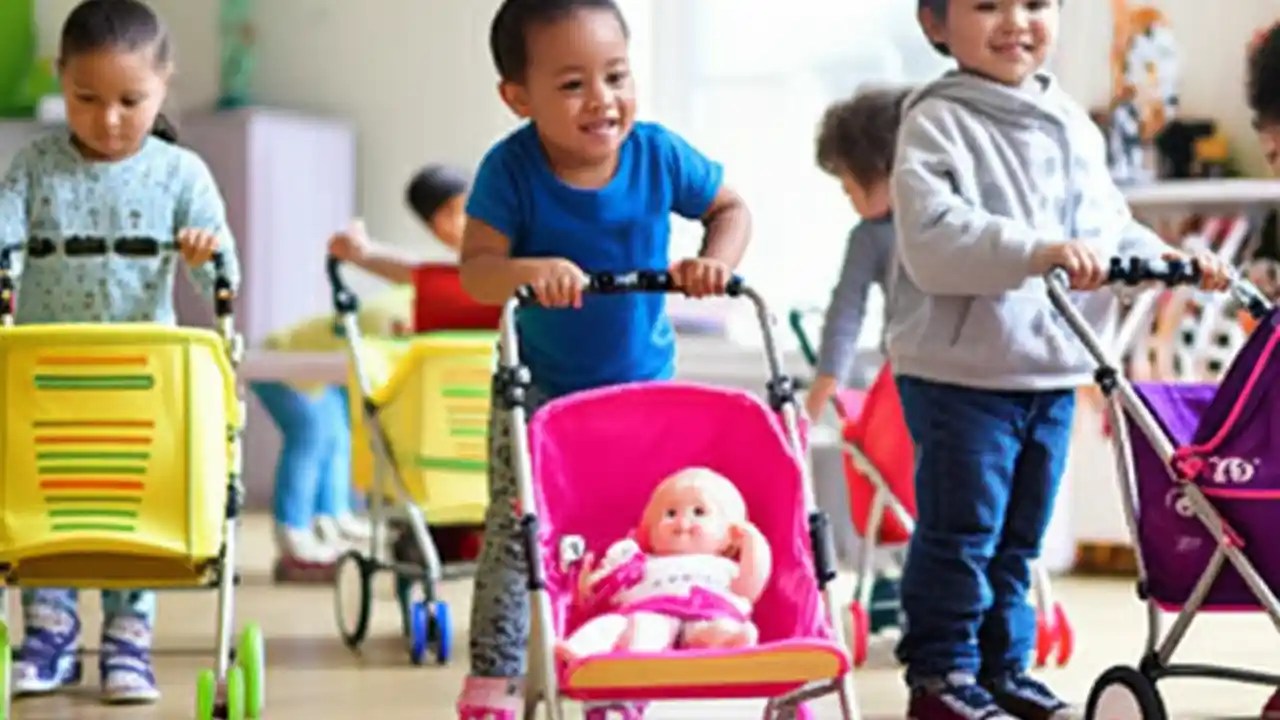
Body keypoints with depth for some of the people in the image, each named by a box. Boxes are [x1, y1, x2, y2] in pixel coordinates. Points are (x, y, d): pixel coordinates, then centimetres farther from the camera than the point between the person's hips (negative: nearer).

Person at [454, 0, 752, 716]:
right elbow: (476, 270, -26)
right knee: (515, 531, -4)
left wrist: (717, 260, -21)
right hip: (539, 385, -2)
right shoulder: (511, 169, -21)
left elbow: (732, 207, 0)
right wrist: (529, 271, -47)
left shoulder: (659, 154, -16)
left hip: (643, 381, 2)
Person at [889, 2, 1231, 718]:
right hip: (961, 370, -7)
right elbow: (932, 238, -24)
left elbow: (1109, 226, 20)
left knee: (1020, 534, 15)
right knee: (962, 530, -2)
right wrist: (1036, 252, -34)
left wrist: (1171, 259, 3)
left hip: (1053, 371, 7)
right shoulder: (938, 122, -11)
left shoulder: (1073, 126, 13)